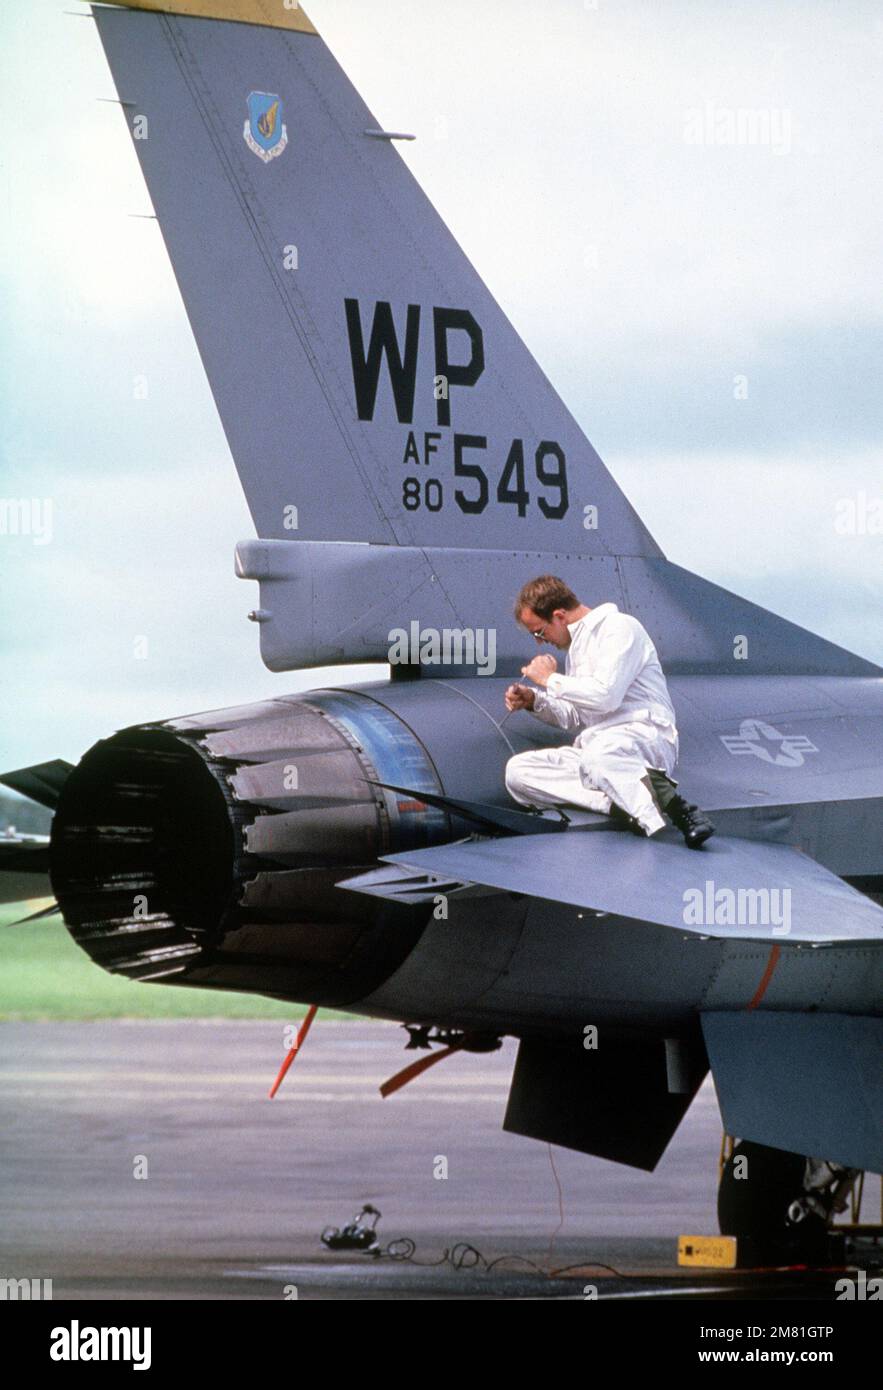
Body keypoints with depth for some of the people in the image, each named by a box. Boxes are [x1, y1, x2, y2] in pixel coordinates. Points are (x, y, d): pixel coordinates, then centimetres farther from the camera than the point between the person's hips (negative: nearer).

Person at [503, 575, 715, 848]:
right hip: (595, 745, 9)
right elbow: (575, 718, 29)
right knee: (517, 771, -14)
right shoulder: (577, 645, 24)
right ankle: (618, 803, -29)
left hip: (645, 736, -9)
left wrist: (550, 679, -5)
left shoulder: (618, 627, -4)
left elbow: (606, 696, -17)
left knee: (599, 754, -44)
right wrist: (534, 701, 12)